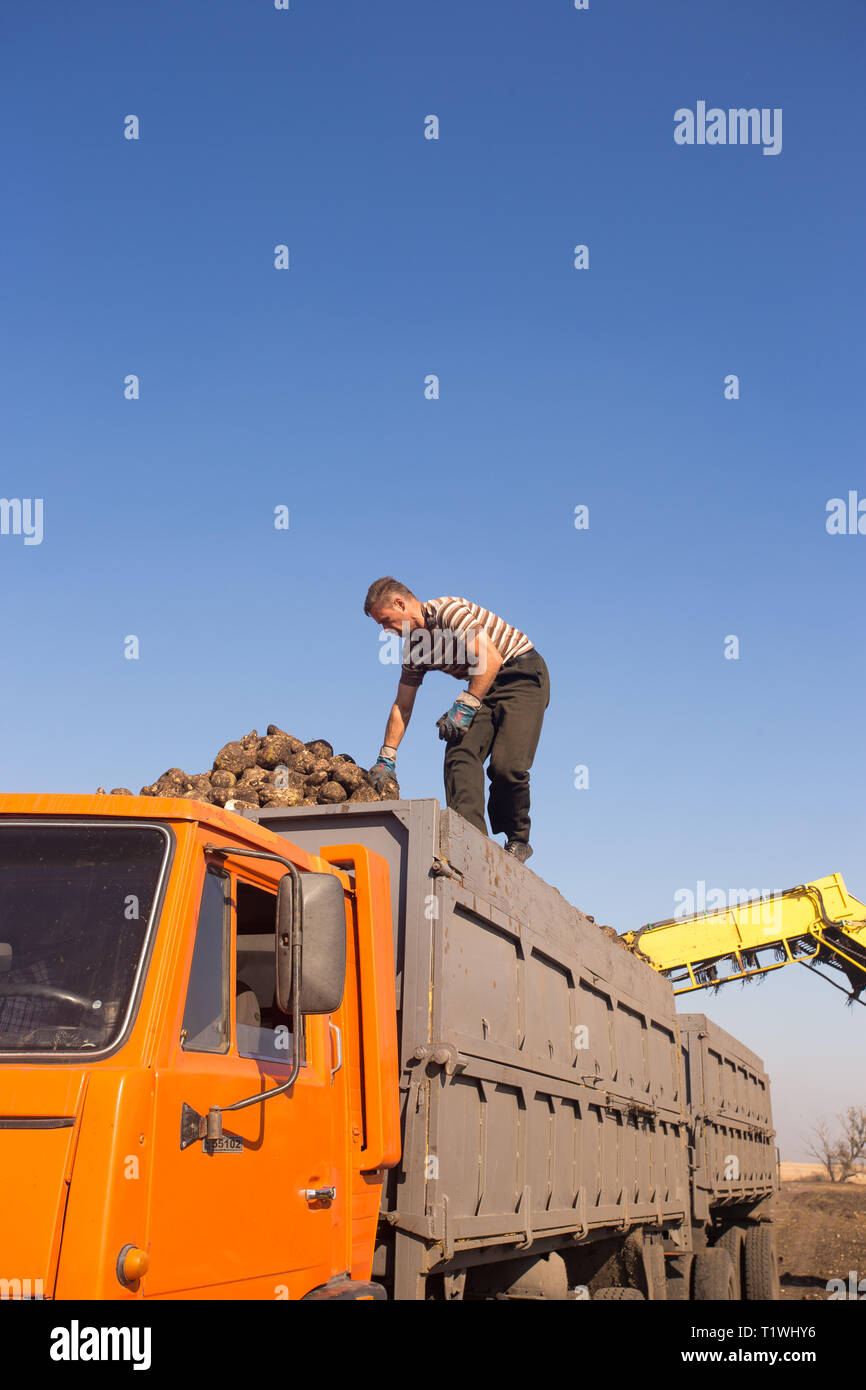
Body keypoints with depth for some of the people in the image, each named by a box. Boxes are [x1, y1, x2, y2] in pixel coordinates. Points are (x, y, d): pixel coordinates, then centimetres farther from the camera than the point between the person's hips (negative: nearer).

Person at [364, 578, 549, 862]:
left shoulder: (448, 610, -20)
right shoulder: (414, 647, 6)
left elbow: (491, 659, -28)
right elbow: (402, 706, 13)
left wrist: (465, 706, -30)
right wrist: (386, 758, 8)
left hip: (522, 673, -8)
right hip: (483, 686, 8)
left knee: (507, 766, -19)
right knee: (460, 753, -15)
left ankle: (517, 840, 1)